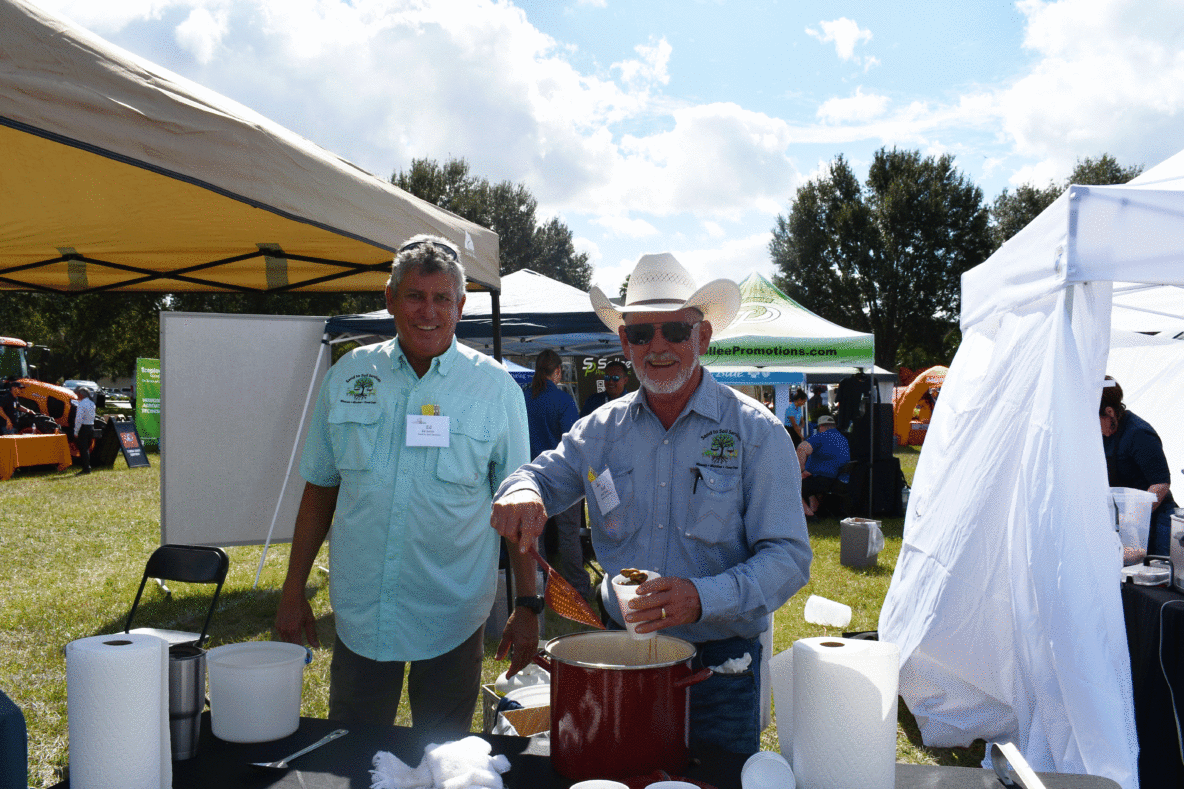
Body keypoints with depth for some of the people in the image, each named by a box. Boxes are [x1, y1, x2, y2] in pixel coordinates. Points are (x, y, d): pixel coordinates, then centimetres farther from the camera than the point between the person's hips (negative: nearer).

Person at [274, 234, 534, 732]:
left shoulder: (495, 387, -5)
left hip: (454, 618, -2)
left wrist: (527, 607, -4)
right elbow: (319, 489, 8)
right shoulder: (348, 375, 2)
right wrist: (293, 592, 7)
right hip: (359, 612, 2)